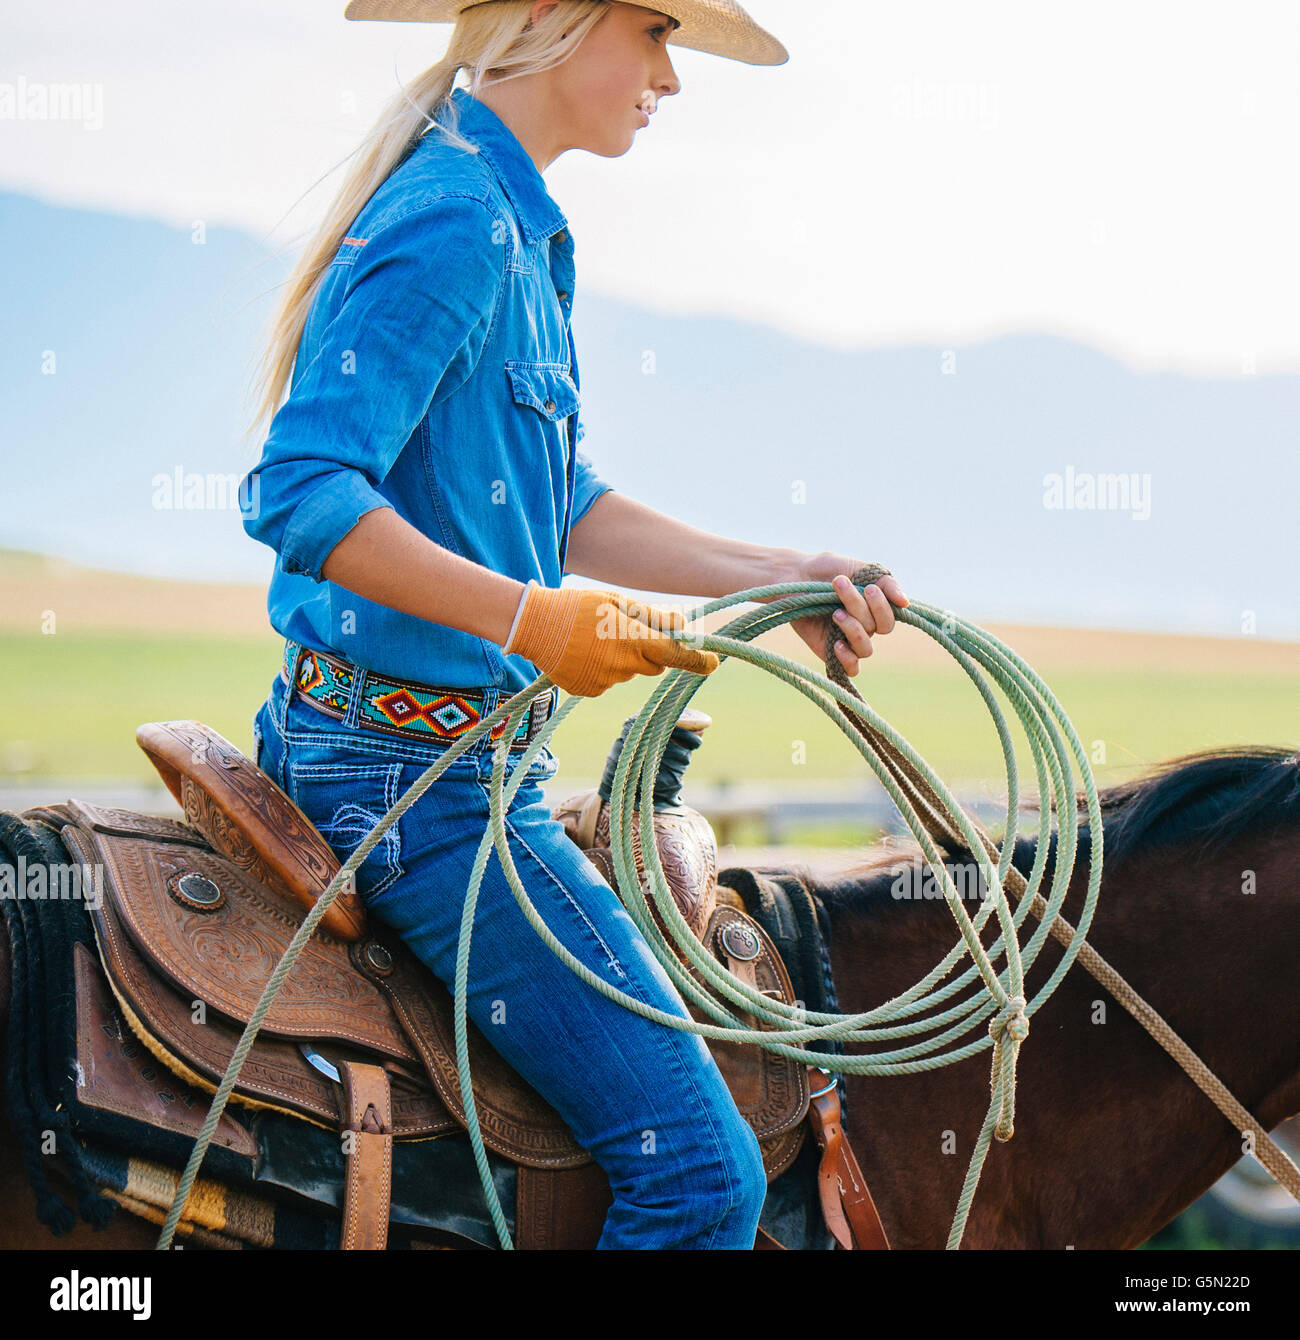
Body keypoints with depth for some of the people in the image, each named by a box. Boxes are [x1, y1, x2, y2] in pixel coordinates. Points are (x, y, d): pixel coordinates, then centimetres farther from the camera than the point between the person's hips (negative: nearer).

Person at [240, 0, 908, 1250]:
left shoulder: (510, 226, 14)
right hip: (421, 771, -11)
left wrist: (782, 578, 11)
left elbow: (564, 510, 19)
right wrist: (533, 618, -29)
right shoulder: (455, 222, -18)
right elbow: (300, 496, -27)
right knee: (702, 1169, -12)